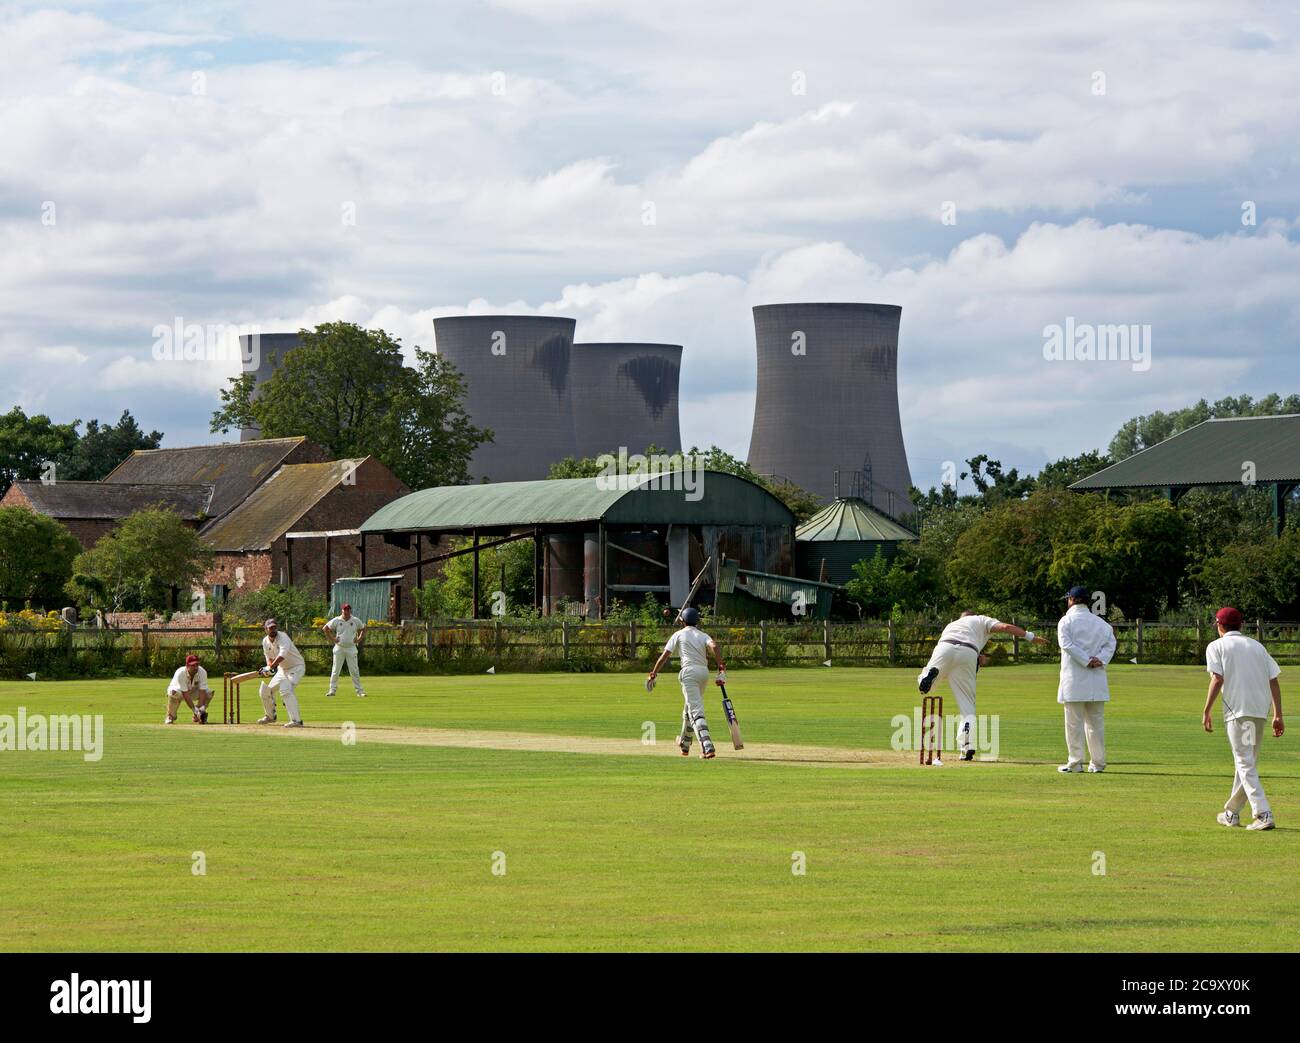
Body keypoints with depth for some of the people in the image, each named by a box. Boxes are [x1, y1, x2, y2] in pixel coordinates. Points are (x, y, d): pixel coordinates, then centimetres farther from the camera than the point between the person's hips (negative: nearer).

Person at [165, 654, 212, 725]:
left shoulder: (202, 672, -24)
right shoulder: (180, 674, -34)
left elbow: (202, 692, -29)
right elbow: (185, 695, -37)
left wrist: (200, 708, -42)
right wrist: (195, 710, -44)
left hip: (193, 691, 4)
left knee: (208, 693, -23)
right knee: (174, 693, -39)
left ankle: (197, 717, -3)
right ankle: (170, 716, -13)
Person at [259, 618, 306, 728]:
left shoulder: (283, 637, -25)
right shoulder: (265, 641, -1)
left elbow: (282, 655, -41)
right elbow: (269, 658, 6)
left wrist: (270, 667, -47)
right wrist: (270, 667, -17)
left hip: (296, 667, -8)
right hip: (282, 669, 8)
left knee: (286, 690, -30)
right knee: (264, 691, 11)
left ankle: (296, 720, -32)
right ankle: (271, 716, 35)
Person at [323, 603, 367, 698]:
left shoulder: (356, 621, 2)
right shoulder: (336, 620, -1)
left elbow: (363, 629, 18)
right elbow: (325, 628, 7)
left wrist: (359, 640, 5)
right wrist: (332, 639, 0)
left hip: (351, 648, 0)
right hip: (339, 648, 0)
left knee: (354, 671, -1)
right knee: (336, 670, 1)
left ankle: (359, 691, 1)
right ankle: (332, 690, 7)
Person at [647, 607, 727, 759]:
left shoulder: (678, 635, 9)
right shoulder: (703, 635, 17)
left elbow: (664, 656, 0)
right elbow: (714, 646, -6)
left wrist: (653, 675, 4)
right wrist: (721, 668, -12)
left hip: (689, 672, -5)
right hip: (704, 672, 5)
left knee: (696, 711, -14)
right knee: (690, 707, 26)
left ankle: (707, 747, -31)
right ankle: (685, 744, 39)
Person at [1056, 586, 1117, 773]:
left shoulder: (1066, 621, -2)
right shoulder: (1101, 622, 13)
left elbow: (1067, 644, -16)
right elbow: (1110, 643, 3)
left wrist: (1086, 661, -16)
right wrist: (1099, 659, -10)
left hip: (1074, 680, -4)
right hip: (1096, 680, 4)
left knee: (1074, 722, -1)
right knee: (1096, 721, 10)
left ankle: (1075, 762, -2)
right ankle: (1098, 762, 11)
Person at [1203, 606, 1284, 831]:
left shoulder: (1217, 646, 5)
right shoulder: (1257, 646, 20)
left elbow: (1217, 679, -8)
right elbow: (1274, 681, 11)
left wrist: (1206, 712, -5)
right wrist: (1278, 715, 10)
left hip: (1237, 711, -6)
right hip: (1260, 711, 6)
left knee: (1245, 764, -8)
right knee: (1247, 761, 18)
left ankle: (1263, 814, -21)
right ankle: (1232, 812, 28)